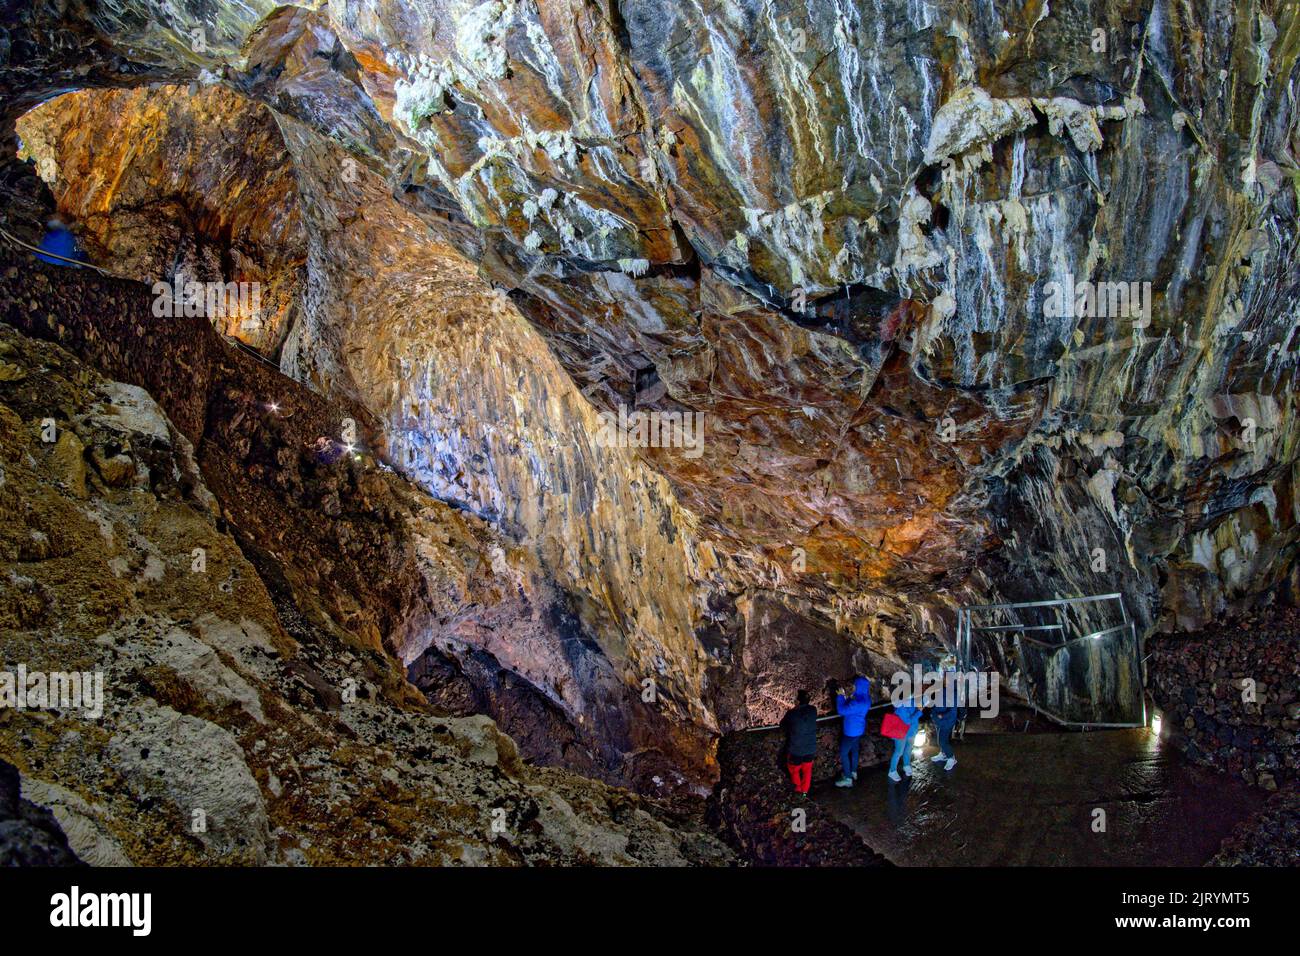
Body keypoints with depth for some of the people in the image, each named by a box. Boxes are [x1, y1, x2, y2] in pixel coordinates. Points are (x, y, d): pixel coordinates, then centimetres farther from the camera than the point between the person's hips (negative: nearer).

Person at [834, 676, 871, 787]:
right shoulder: (865, 698, -4)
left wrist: (840, 696, -20)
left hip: (852, 731, -9)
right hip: (858, 729, 9)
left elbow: (841, 711, -29)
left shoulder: (858, 702, -35)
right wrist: (845, 697, 0)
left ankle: (848, 779, 10)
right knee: (854, 750, 25)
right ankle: (853, 772, 42)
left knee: (843, 753, 3)